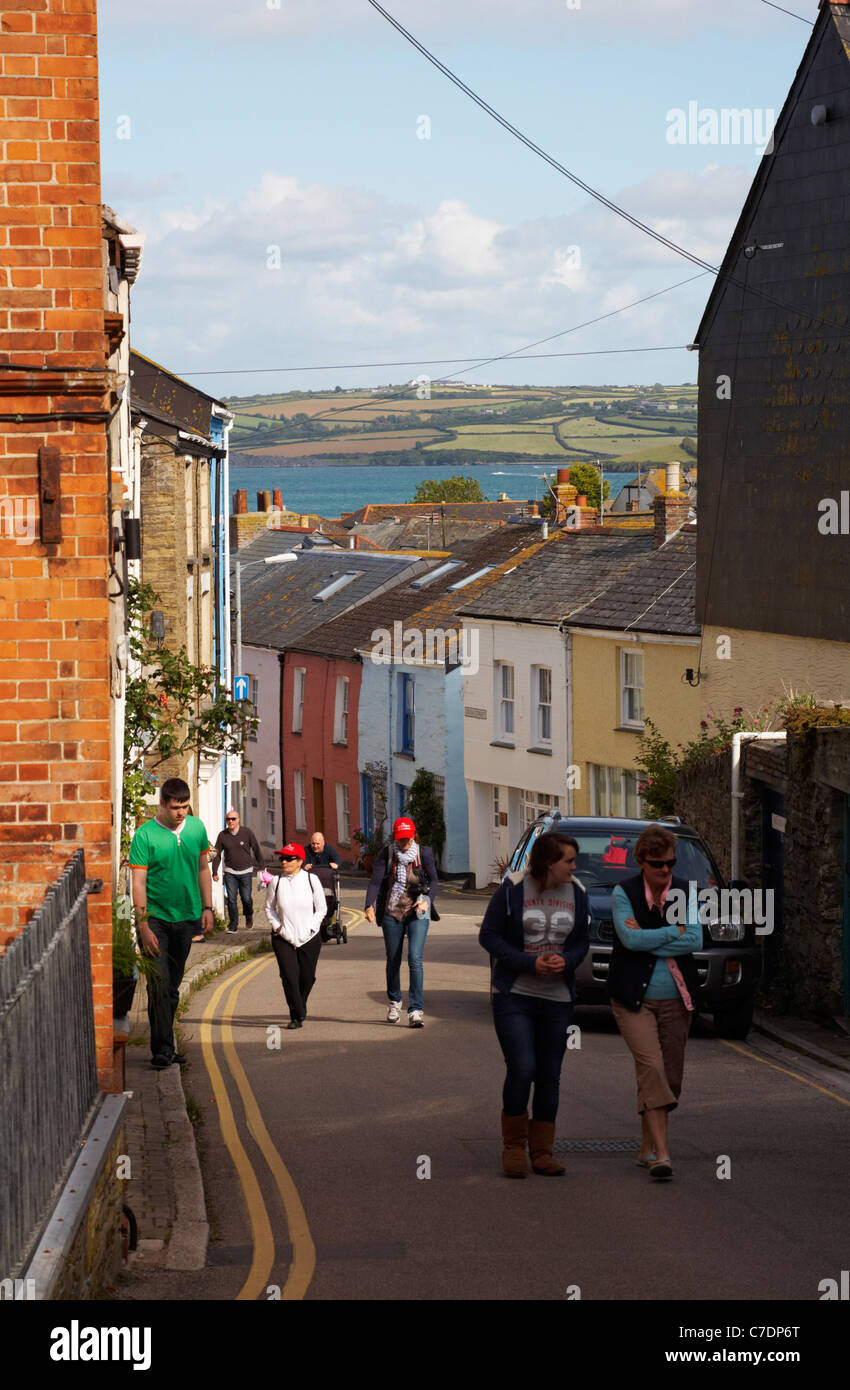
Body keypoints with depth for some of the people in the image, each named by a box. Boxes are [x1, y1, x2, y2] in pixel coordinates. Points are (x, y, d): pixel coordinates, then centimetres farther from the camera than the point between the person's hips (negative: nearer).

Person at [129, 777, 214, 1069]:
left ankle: (164, 1044, 19)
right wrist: (143, 926, -16)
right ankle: (162, 1050, -11)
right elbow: (138, 883, -11)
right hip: (156, 918, -4)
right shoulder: (145, 835, -11)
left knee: (173, 986, 10)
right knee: (159, 986, -11)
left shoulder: (196, 827, 4)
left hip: (187, 917, 4)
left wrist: (207, 908, 9)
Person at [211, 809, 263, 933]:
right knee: (231, 899, -6)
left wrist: (261, 867, 7)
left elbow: (256, 850, 5)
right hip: (230, 872, 1)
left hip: (246, 871, -1)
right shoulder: (223, 835, 0)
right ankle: (233, 924, 3)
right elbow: (217, 854, 5)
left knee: (246, 898, -2)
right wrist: (215, 872, 2)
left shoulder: (247, 833, -4)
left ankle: (249, 915, 29)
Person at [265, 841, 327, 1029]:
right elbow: (269, 907, 10)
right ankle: (297, 1015, -5)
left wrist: (311, 927, -7)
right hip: (283, 937, 0)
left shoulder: (311, 880, -3)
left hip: (309, 937, 0)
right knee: (289, 975, -12)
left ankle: (300, 1006, 34)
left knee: (307, 977, 7)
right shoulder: (276, 882, -2)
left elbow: (321, 908, 3)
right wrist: (277, 926, -4)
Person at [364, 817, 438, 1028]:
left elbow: (434, 880, -1)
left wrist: (427, 900, -20)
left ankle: (415, 1010, -15)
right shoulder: (387, 854, -3)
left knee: (414, 958, -15)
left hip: (417, 914, -1)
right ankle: (394, 1002, 35)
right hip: (392, 913, 1)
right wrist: (369, 906, -23)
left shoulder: (423, 853, -3)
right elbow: (375, 881, -9)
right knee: (393, 960, 10)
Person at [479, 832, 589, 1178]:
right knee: (522, 1069, -14)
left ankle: (542, 1150, 16)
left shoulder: (576, 895, 6)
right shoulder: (512, 889, -7)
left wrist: (565, 961, -10)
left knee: (549, 1076, 6)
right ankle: (513, 1145, 4)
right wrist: (530, 963, -16)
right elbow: (489, 935, -5)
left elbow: (581, 941, 13)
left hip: (558, 998, 4)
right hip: (514, 994, -4)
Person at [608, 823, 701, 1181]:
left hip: (676, 997, 4)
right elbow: (631, 939, -17)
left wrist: (647, 941, -13)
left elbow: (695, 940, -7)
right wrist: (675, 931, -10)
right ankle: (661, 1153, -24)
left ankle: (647, 1148, 20)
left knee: (669, 1075, 5)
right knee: (651, 1066, -18)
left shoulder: (685, 892, 5)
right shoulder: (623, 892, -3)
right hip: (635, 998, -4)